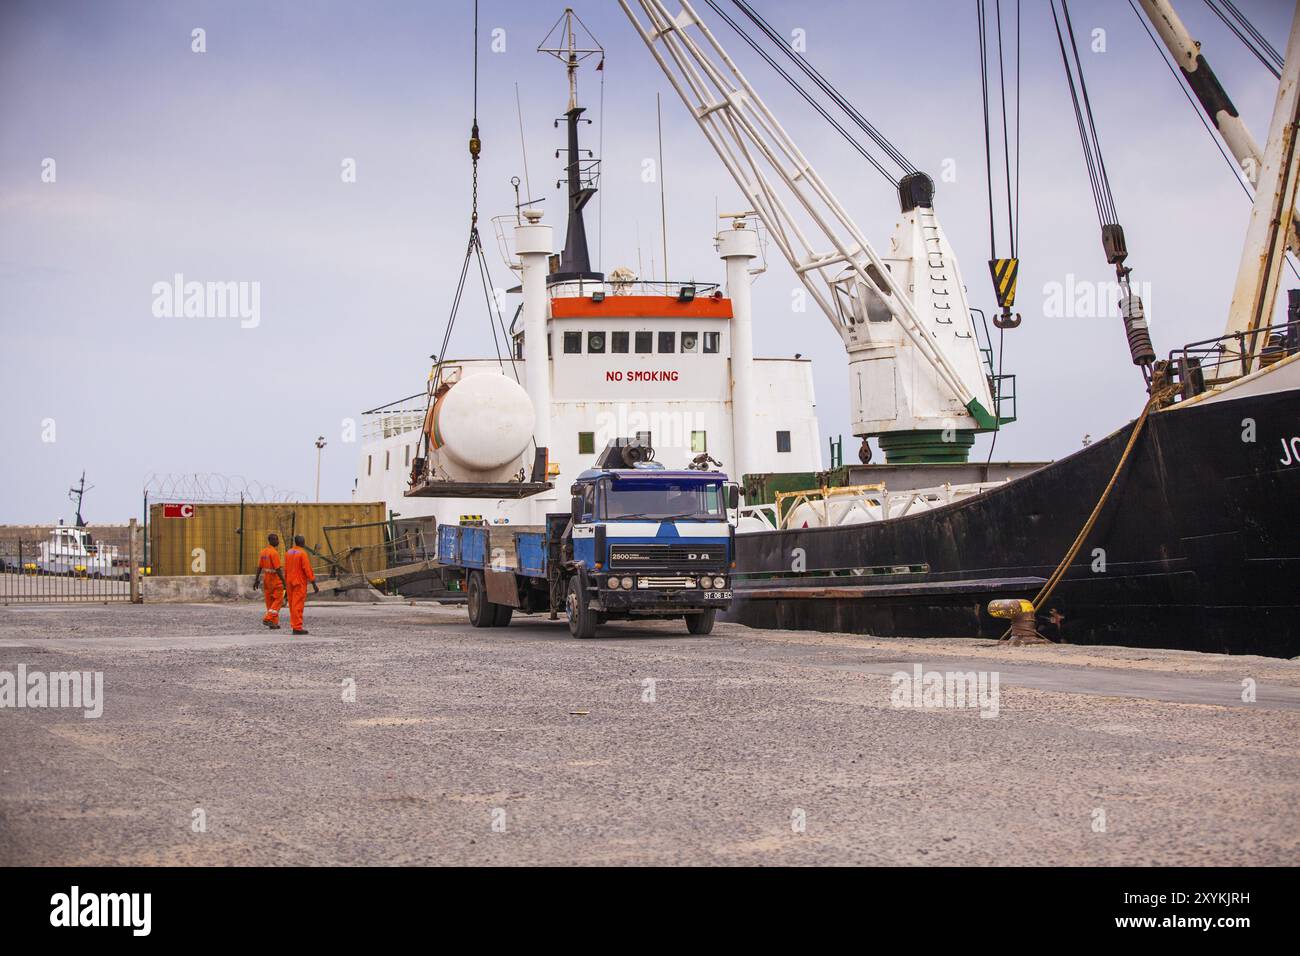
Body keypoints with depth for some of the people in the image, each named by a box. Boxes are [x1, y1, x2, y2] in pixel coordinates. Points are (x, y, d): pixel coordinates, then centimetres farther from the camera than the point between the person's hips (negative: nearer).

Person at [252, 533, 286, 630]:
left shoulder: (263, 552, 7)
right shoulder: (274, 552, -18)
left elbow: (259, 567, 9)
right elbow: (277, 569, -22)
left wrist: (257, 580, 12)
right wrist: (283, 581, -19)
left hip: (265, 578, 8)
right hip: (275, 579, -8)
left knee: (270, 602, 11)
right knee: (278, 600, 1)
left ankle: (274, 623, 12)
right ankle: (268, 618, -11)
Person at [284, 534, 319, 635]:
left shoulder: (288, 553, 9)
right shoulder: (302, 553, -12)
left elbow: (286, 569, 13)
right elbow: (308, 569, -15)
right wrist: (314, 583, -12)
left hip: (290, 582, 7)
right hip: (299, 582, -7)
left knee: (292, 605, 12)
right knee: (298, 605, -8)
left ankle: (295, 625, 16)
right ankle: (297, 627, -10)